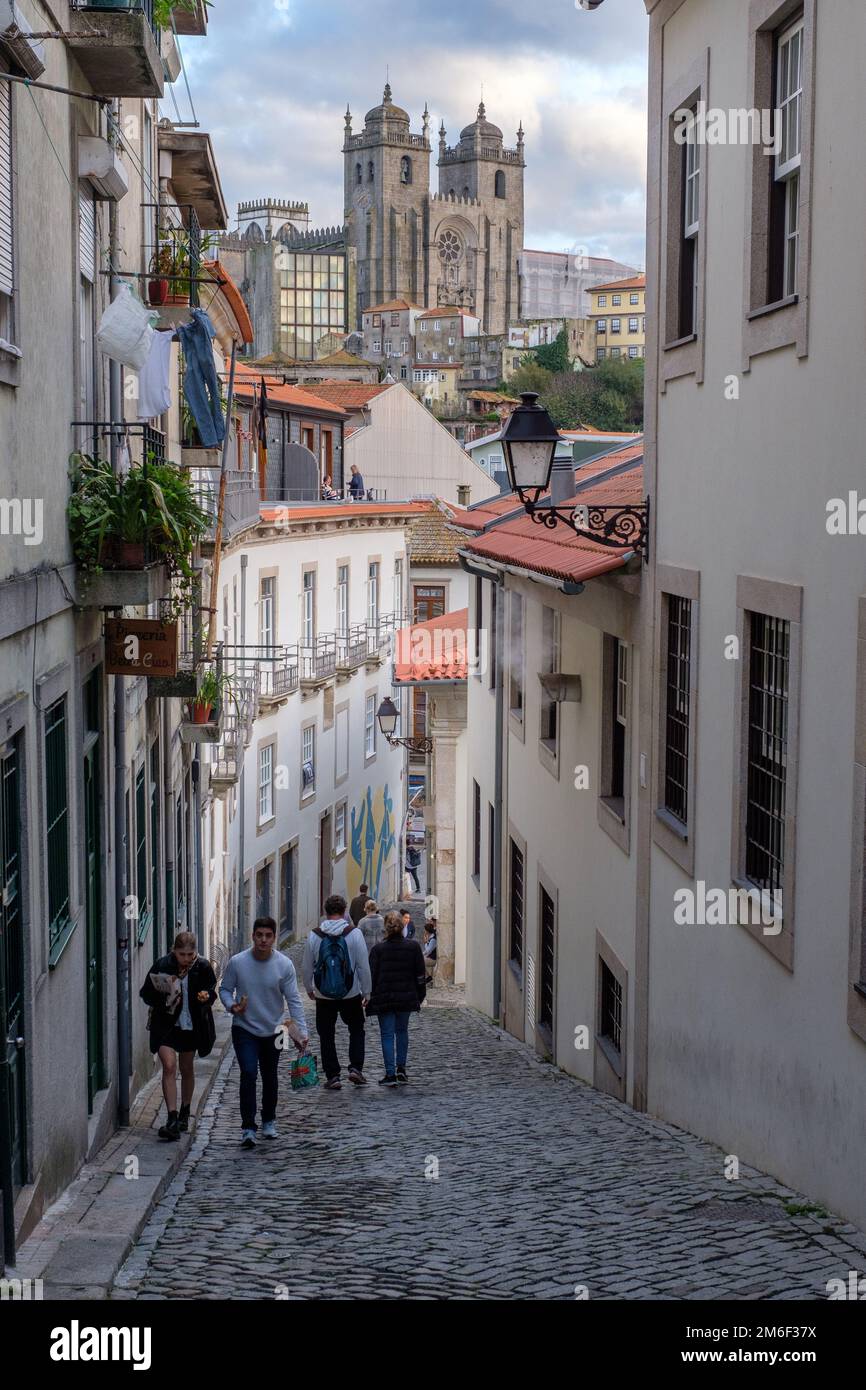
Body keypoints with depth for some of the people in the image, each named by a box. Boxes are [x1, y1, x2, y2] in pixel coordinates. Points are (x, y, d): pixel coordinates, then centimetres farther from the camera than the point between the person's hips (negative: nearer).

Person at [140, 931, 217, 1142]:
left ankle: (184, 1114, 33)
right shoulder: (163, 965, -12)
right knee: (169, 1066, -16)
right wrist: (163, 997, -24)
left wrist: (206, 997, -20)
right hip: (166, 1024, -2)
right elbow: (146, 993, -5)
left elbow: (212, 991, 3)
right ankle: (172, 1119, -18)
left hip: (192, 1025, 2)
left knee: (187, 1069, 15)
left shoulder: (203, 967, -9)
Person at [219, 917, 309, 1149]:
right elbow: (225, 989, 1)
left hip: (273, 1030, 2)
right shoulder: (237, 962, -11)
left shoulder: (284, 965, -11)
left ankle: (269, 1121, 35)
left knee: (270, 1077, 15)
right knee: (248, 1074, -16)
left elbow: (293, 1000, -10)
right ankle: (248, 1127, -13)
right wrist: (231, 1005, -21)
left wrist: (302, 1030, -17)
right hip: (244, 1028, -2)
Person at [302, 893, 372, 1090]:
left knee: (327, 1036, 10)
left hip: (324, 996, 1)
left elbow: (307, 967, 3)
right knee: (356, 1030, 17)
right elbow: (363, 966, -7)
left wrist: (309, 989, 19)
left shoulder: (314, 935, -5)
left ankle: (332, 1076, 9)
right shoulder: (354, 933, -9)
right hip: (351, 994, -1)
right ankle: (356, 1068, 5)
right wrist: (366, 991, 4)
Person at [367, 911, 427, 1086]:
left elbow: (371, 976, -7)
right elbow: (420, 974, 3)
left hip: (384, 999, -2)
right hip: (406, 998, 2)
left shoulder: (378, 949, -8)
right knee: (402, 1031, 20)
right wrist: (420, 995, 13)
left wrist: (369, 997, 1)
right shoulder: (413, 947, -2)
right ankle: (401, 1069, 17)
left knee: (387, 1034, 2)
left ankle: (390, 1074, -3)